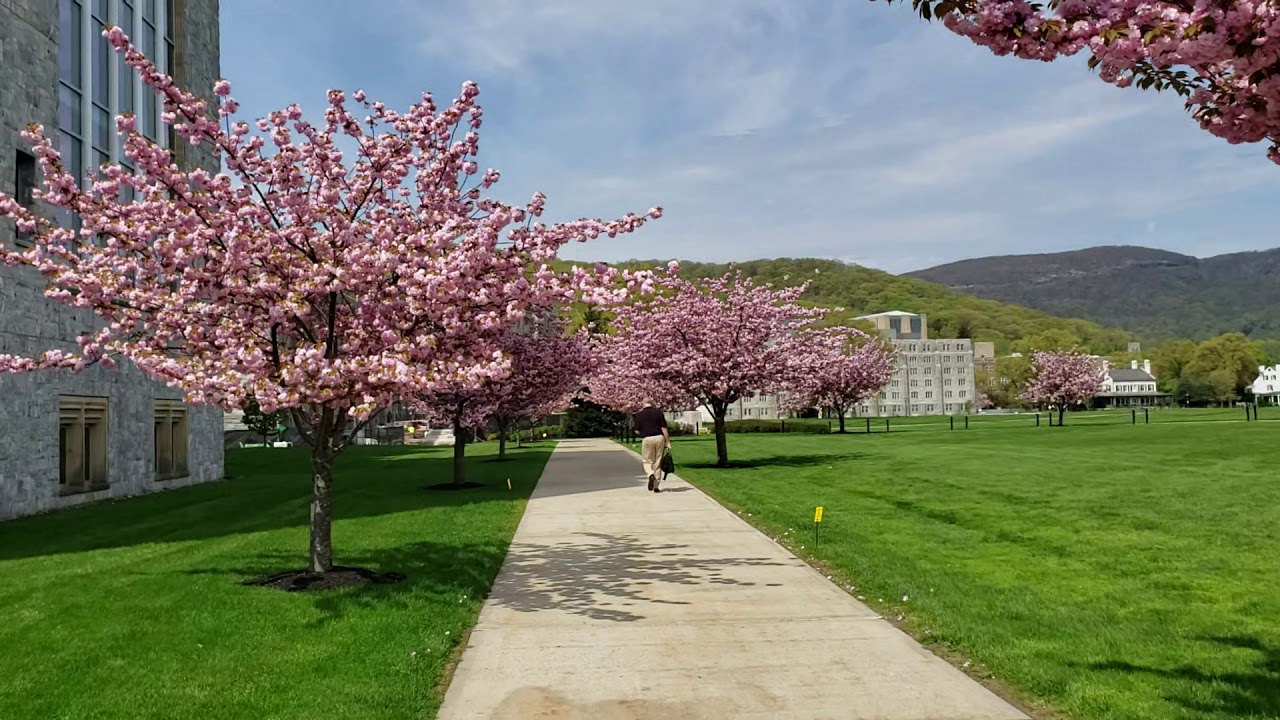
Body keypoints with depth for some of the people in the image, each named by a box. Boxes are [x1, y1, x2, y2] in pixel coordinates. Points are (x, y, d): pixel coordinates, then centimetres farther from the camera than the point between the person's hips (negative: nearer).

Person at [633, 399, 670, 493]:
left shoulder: (639, 415, 2)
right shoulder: (658, 412, 2)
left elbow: (637, 431, 3)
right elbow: (664, 428, -3)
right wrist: (668, 442, 1)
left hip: (647, 439, -1)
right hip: (659, 438, 1)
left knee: (647, 461, 13)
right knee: (658, 462, 9)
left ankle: (650, 474, -18)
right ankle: (657, 486, 11)